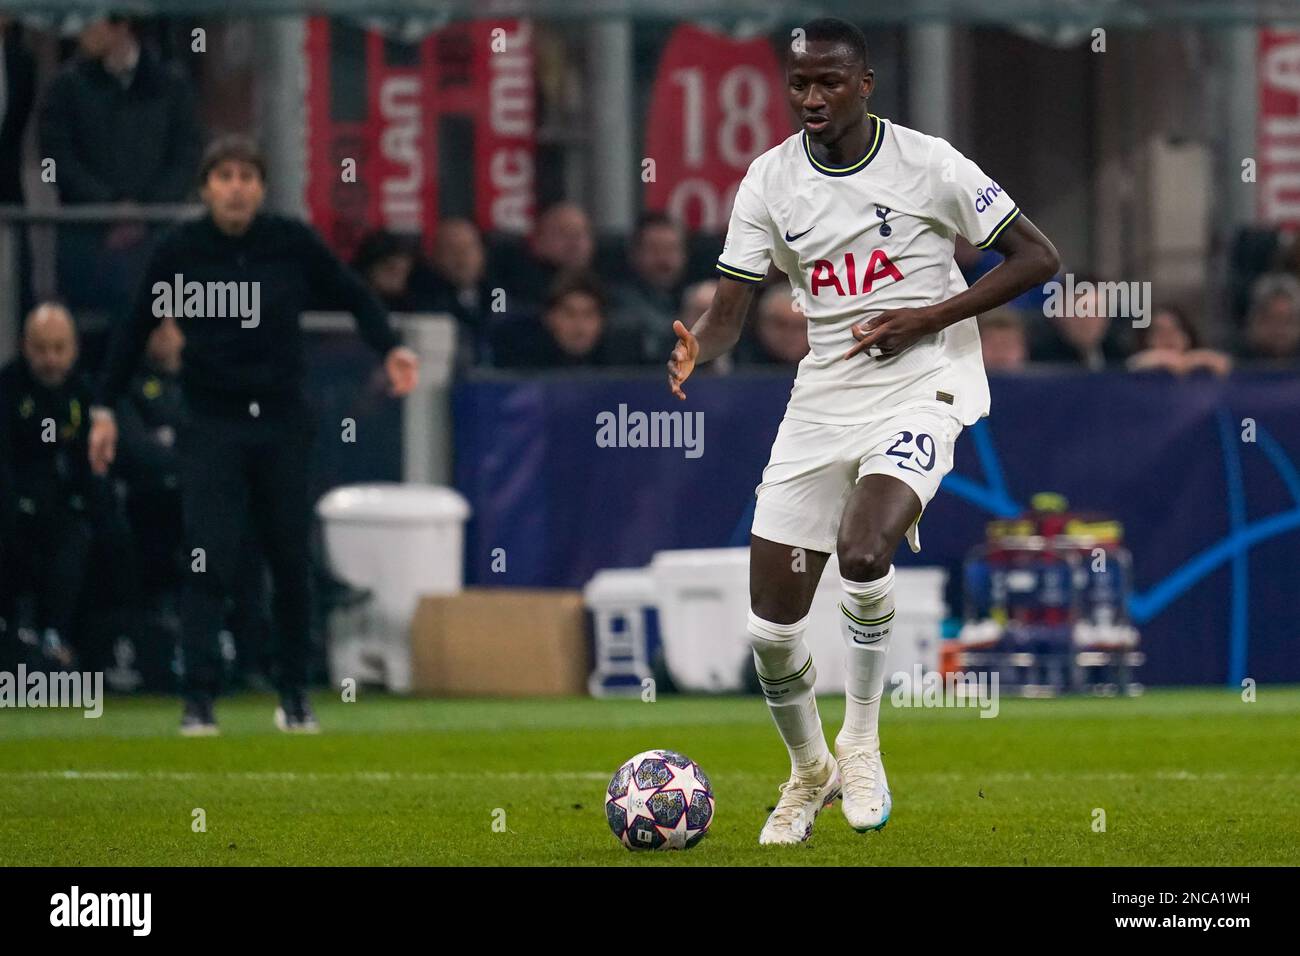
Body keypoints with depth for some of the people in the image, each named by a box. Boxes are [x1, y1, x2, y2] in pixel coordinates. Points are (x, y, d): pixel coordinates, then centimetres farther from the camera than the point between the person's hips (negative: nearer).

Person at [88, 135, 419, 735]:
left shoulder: (292, 242, -3)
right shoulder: (180, 250, -5)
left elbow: (355, 298, 7)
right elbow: (136, 327, 5)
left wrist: (389, 349, -10)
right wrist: (105, 407, 3)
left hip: (283, 421, 2)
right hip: (211, 426, -2)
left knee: (291, 561, 6)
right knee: (210, 561, -11)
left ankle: (294, 693, 22)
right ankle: (198, 701, -10)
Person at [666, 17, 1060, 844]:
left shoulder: (926, 164, -8)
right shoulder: (770, 180, 2)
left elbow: (1038, 258, -4)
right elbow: (731, 310, 3)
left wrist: (928, 318, -13)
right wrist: (697, 349, -22)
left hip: (920, 392, -4)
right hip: (822, 399, 4)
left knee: (862, 550, -32)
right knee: (771, 629, -1)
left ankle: (862, 742, -9)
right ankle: (810, 772, 28)